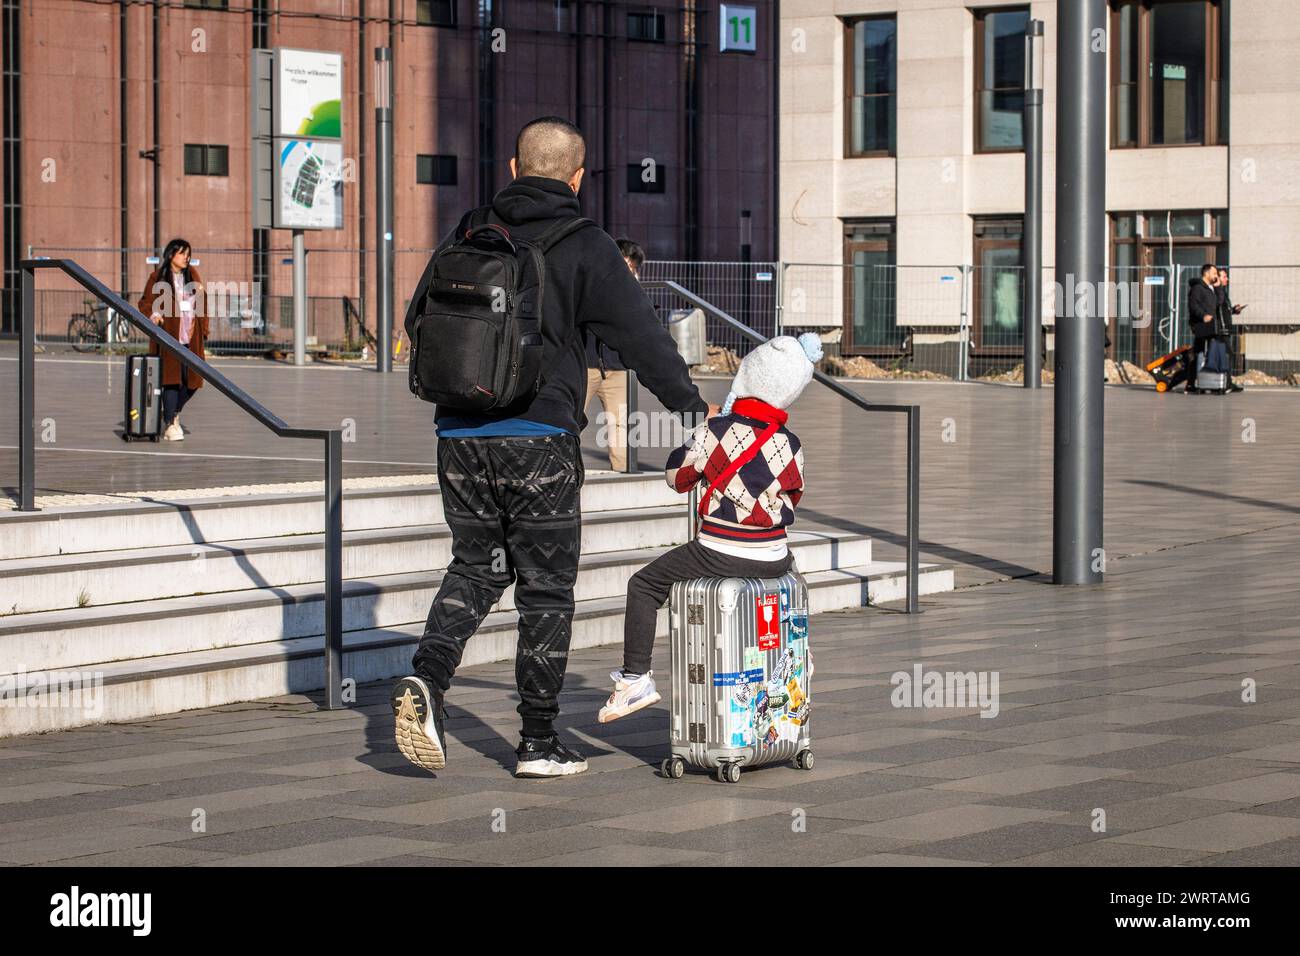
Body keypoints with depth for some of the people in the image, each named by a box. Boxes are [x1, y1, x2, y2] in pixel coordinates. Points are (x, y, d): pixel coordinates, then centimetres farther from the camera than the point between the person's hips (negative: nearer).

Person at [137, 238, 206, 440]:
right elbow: (145, 303, 1)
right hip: (169, 337, -5)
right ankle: (170, 425, -1)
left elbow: (201, 304, 18)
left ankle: (173, 412, 30)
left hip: (190, 339, 5)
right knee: (172, 379, -8)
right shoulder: (157, 277, -1)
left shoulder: (192, 275, 13)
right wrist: (153, 314, -20)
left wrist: (202, 329, 11)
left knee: (192, 381, 5)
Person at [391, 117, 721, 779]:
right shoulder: (584, 248, -5)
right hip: (539, 438, -4)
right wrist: (690, 406, 8)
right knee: (545, 589, 5)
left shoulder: (471, 234, 7)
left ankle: (426, 679, -7)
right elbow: (641, 335, -4)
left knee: (475, 567, 17)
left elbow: (418, 320, 15)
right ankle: (539, 744, 9)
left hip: (460, 434, 4)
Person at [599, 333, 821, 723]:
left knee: (644, 585, 14)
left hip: (719, 558, -4)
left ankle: (636, 677, 6)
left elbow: (677, 477, 4)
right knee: (790, 567, 40)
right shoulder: (789, 445, -1)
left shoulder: (715, 432, -11)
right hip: (772, 559, 4)